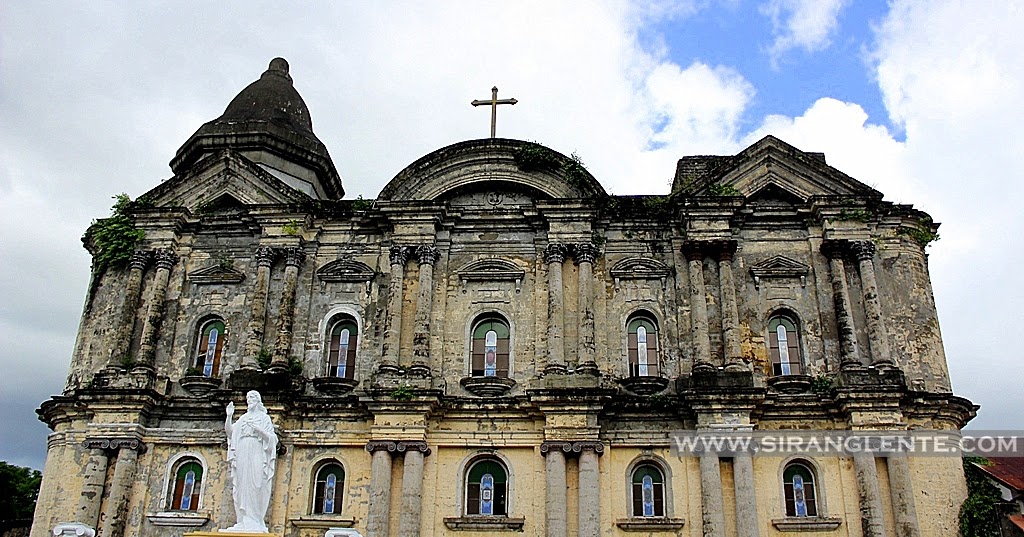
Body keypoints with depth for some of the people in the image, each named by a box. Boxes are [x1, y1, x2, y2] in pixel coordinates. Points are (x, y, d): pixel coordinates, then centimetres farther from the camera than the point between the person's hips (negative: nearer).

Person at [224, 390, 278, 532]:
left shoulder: (264, 418, 9)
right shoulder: (243, 419, 21)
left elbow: (271, 438, 0)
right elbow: (229, 431, 11)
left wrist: (259, 429, -15)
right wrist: (229, 416, -3)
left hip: (257, 456, -4)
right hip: (242, 456, 4)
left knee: (255, 487, -11)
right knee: (242, 488, -2)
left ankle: (254, 522, -13)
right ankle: (244, 521, -2)